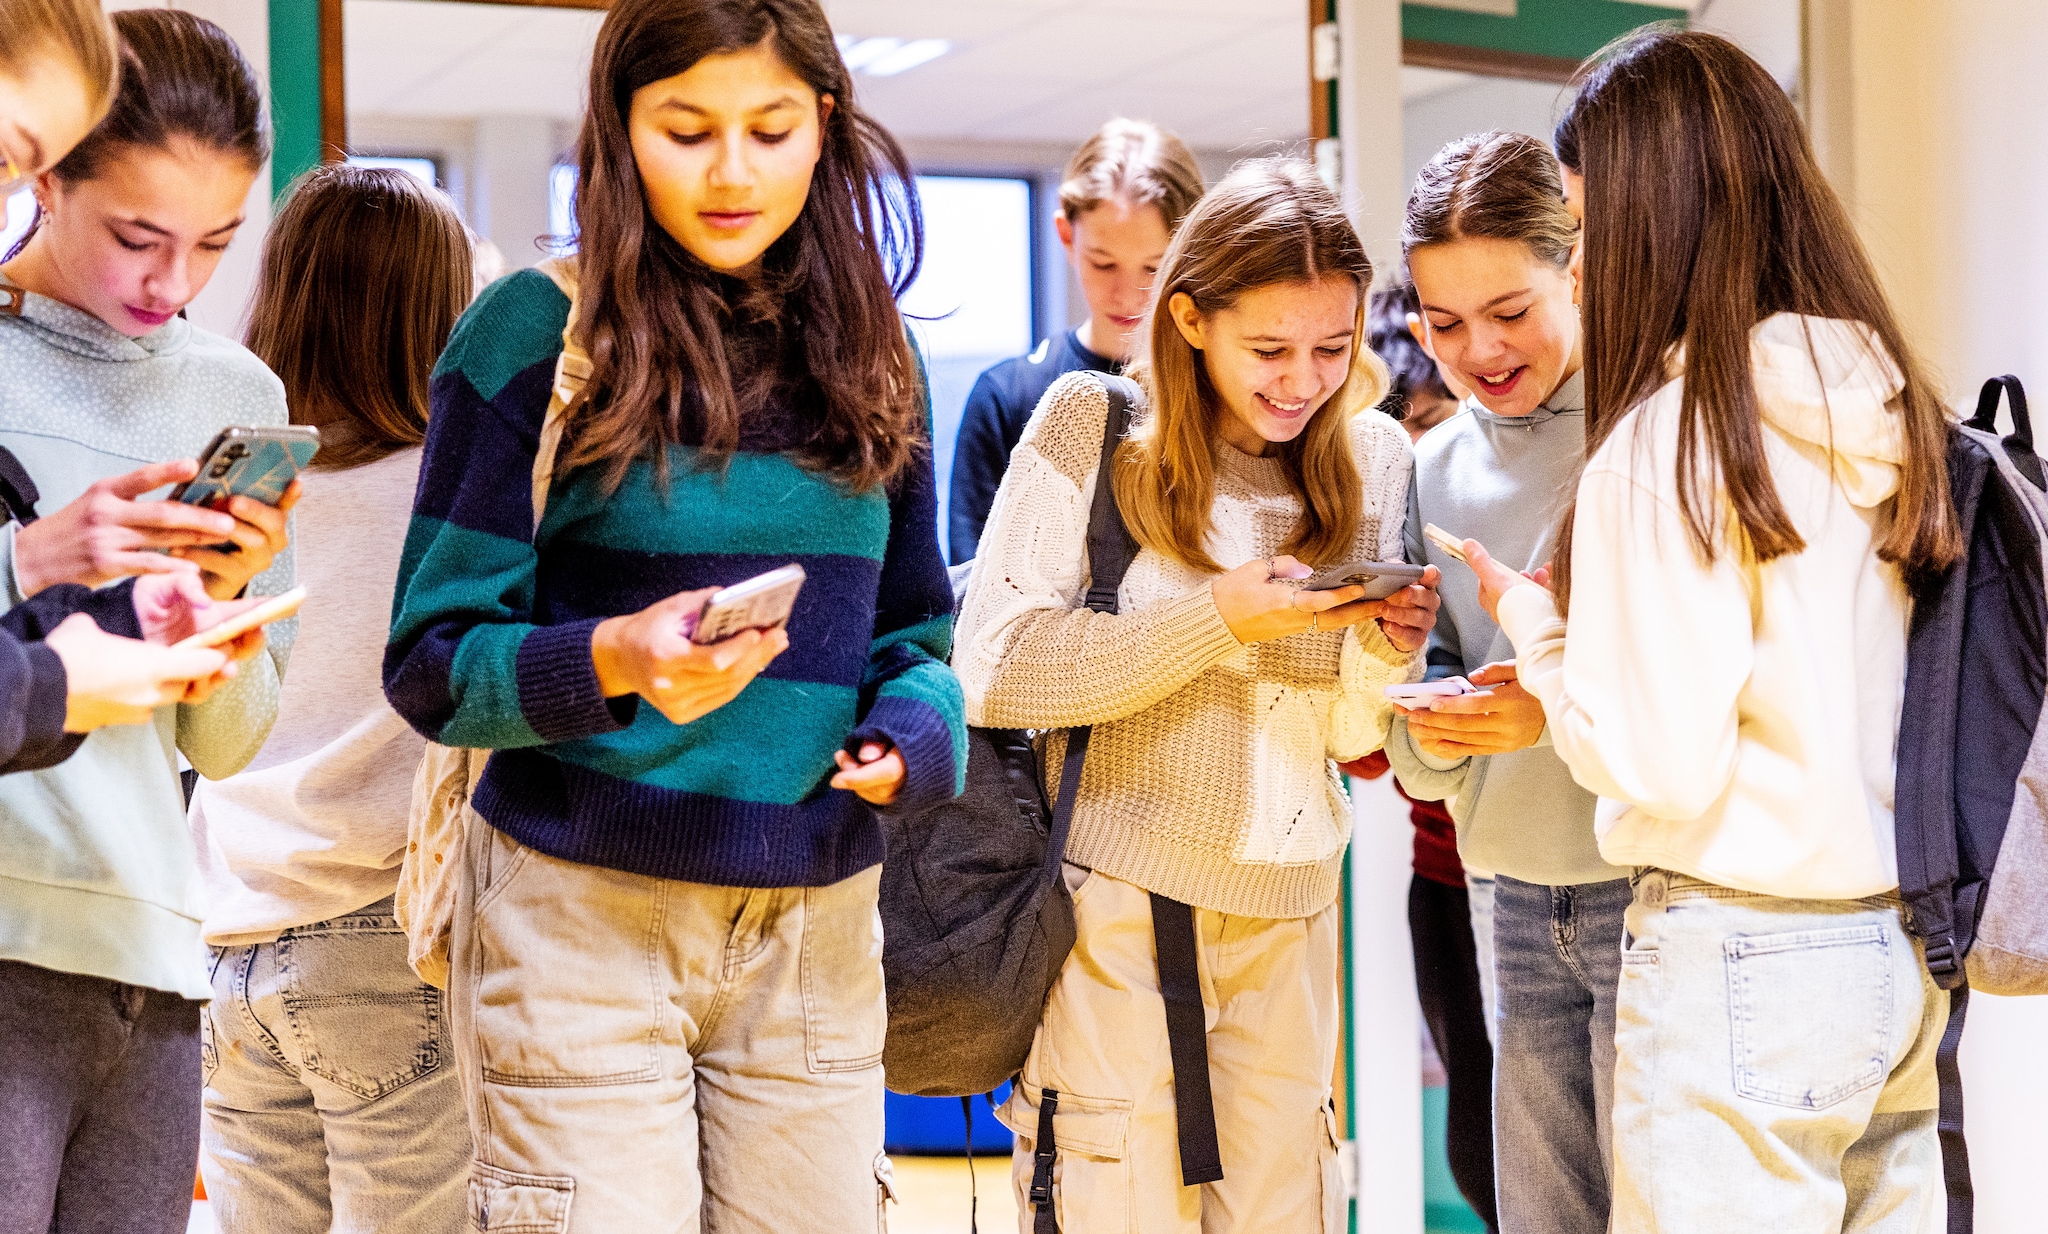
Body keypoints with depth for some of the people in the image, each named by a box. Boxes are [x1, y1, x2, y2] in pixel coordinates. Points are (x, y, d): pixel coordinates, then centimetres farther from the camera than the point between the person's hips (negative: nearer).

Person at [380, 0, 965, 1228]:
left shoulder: (866, 351, 10)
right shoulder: (535, 332, -5)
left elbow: (916, 632, 15)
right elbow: (434, 665, -6)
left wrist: (918, 734, -7)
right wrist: (612, 662, -24)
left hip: (815, 931, 4)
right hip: (584, 910, -4)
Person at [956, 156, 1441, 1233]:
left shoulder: (1370, 457, 6)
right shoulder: (1094, 421, -6)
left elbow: (1347, 735, 10)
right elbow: (995, 669, -14)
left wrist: (1386, 655, -12)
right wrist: (1217, 620, -19)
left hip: (1287, 912, 4)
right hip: (1119, 898, -4)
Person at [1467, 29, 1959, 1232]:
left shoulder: (1671, 435, -15)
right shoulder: (1888, 415, 5)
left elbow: (1660, 762, -16)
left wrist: (1537, 624, -1)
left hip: (1741, 963, -7)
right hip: (1898, 957, 7)